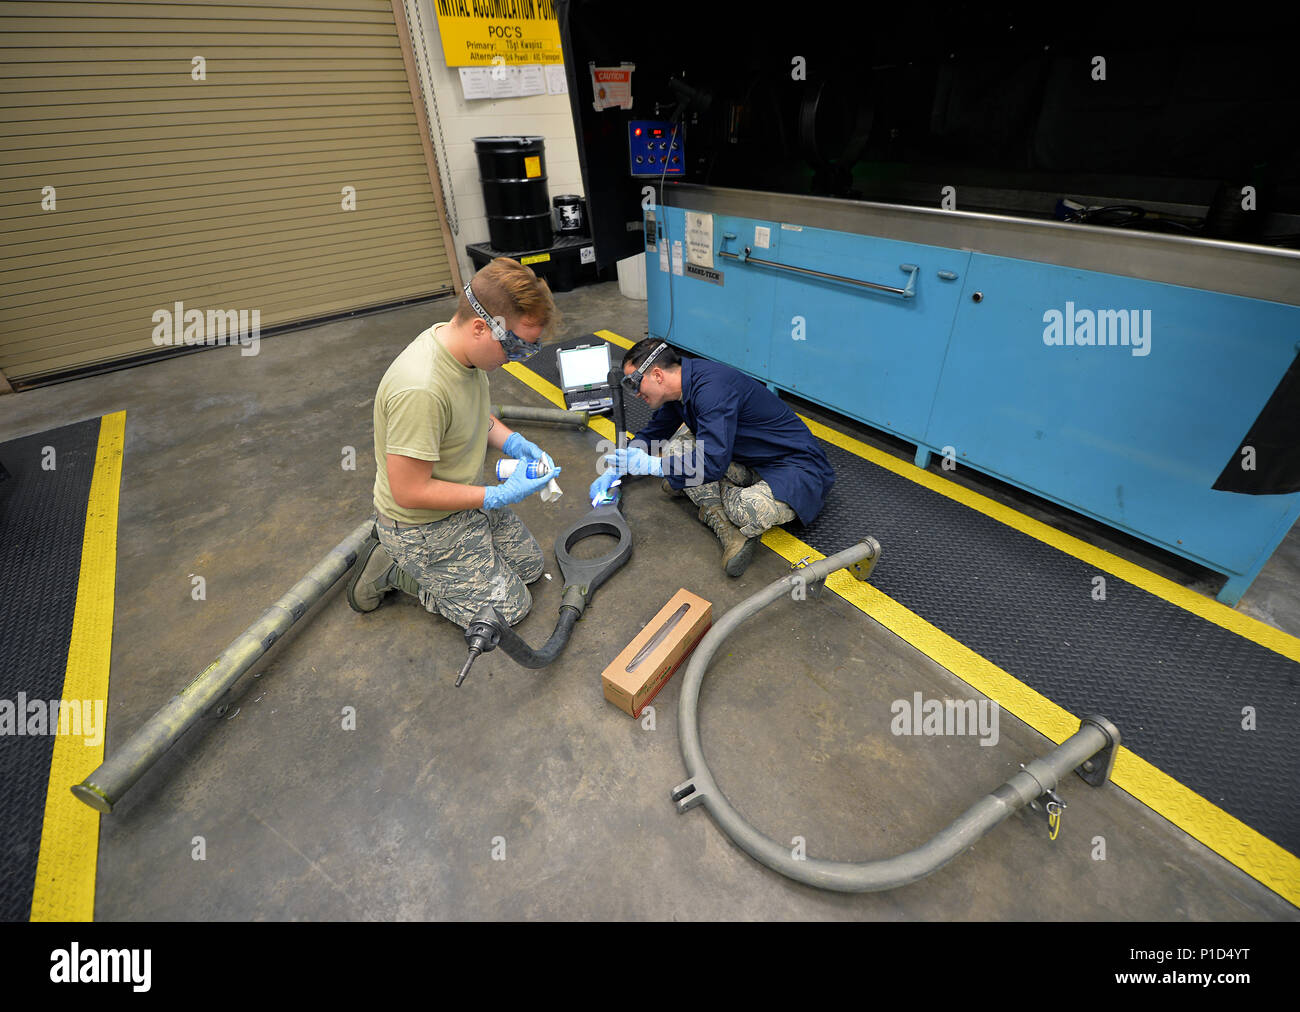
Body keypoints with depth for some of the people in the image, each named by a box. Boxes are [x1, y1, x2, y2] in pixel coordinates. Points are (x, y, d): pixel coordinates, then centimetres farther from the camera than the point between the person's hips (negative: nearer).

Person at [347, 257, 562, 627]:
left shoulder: (464, 347, -8)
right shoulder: (419, 390, -37)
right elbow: (410, 492, -29)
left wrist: (513, 442, -6)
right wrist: (500, 496, -24)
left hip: (463, 497, 9)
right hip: (424, 524, -8)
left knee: (529, 564, 18)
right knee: (508, 607, 3)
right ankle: (389, 567, 10)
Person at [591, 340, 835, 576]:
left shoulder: (713, 389, -27)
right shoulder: (682, 387, 3)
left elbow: (713, 464, -33)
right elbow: (653, 432, 22)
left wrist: (649, 464, -22)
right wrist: (614, 470, 16)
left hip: (796, 466, -9)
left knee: (752, 510, -40)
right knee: (679, 445, -4)